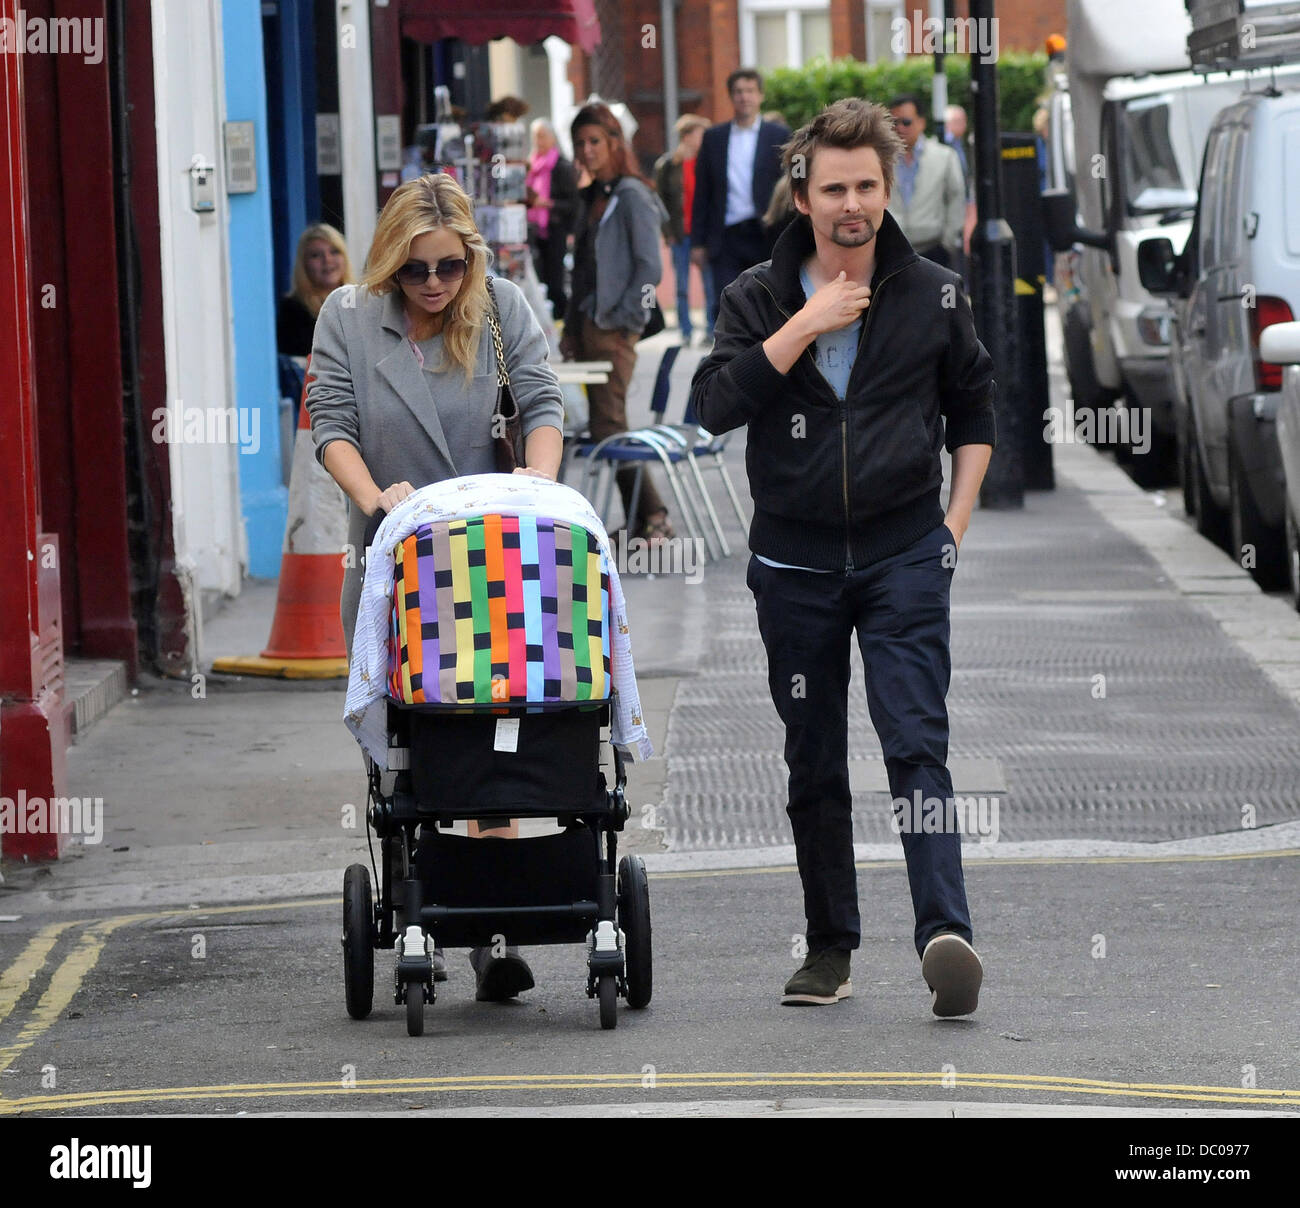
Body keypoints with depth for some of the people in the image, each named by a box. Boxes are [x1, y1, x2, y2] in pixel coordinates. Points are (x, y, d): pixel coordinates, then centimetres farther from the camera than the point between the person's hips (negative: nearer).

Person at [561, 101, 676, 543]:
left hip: (614, 328, -9)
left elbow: (649, 269, -14)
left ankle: (653, 518, -8)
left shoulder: (633, 197, -9)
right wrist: (572, 327, 16)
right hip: (589, 324, 9)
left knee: (608, 426, -12)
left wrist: (619, 319, -15)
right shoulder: (594, 197, 16)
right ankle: (641, 520, 9)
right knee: (604, 426, 6)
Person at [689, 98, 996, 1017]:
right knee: (814, 763, 8)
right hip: (796, 560, 2)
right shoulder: (761, 298, 3)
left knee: (917, 746, -15)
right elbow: (715, 406, -12)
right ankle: (830, 947, 17)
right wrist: (804, 327, -17)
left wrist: (956, 520, 5)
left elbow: (973, 411, 15)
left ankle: (945, 932, -26)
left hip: (905, 556, -2)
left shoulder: (933, 294, 4)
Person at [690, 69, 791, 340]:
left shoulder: (779, 135, 5)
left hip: (767, 237, -1)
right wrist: (698, 241, 5)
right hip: (727, 237, 1)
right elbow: (702, 193, 10)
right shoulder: (714, 137, 10)